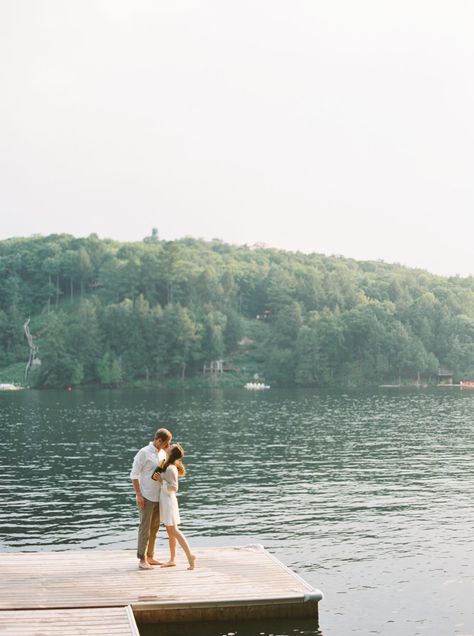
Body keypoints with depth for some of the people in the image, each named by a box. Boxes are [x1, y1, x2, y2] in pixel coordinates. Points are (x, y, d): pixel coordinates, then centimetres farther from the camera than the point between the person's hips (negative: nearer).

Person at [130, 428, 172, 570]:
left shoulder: (163, 453, 9)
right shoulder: (144, 452, -12)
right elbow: (134, 474, -13)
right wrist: (138, 494, -18)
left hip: (158, 497, 7)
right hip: (146, 497, -7)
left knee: (154, 528, 11)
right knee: (145, 527, -5)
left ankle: (150, 557, 19)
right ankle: (142, 560, -1)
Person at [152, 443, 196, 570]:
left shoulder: (171, 469, -19)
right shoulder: (169, 466, 7)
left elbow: (173, 488, -20)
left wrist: (160, 480, -22)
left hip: (168, 501, -9)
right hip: (165, 500, 9)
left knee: (173, 530, -11)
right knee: (170, 531, 9)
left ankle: (190, 555, -12)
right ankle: (172, 559, 13)